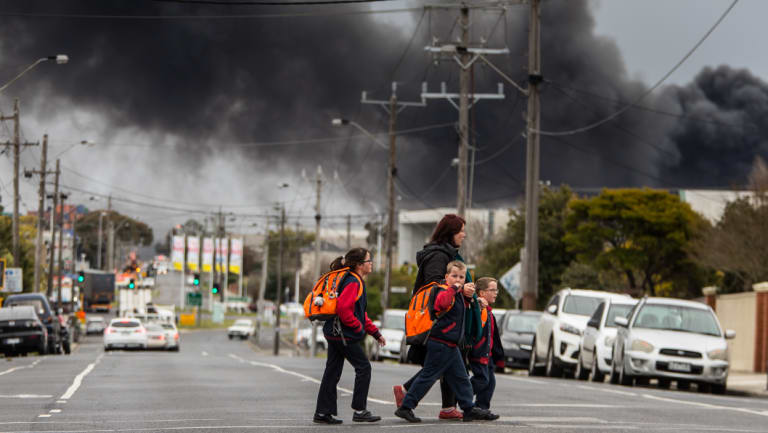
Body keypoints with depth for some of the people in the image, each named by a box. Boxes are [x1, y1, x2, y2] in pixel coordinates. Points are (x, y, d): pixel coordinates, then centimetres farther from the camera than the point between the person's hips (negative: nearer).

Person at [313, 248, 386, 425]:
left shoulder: (356, 281, 19)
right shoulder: (353, 282, -14)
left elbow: (360, 312, 26)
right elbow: (343, 307, -26)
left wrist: (376, 333, 23)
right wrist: (358, 327, -15)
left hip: (334, 332, 10)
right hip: (343, 335, -10)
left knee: (332, 371, 9)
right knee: (363, 367, -2)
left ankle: (323, 412, 10)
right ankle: (360, 411, 2)